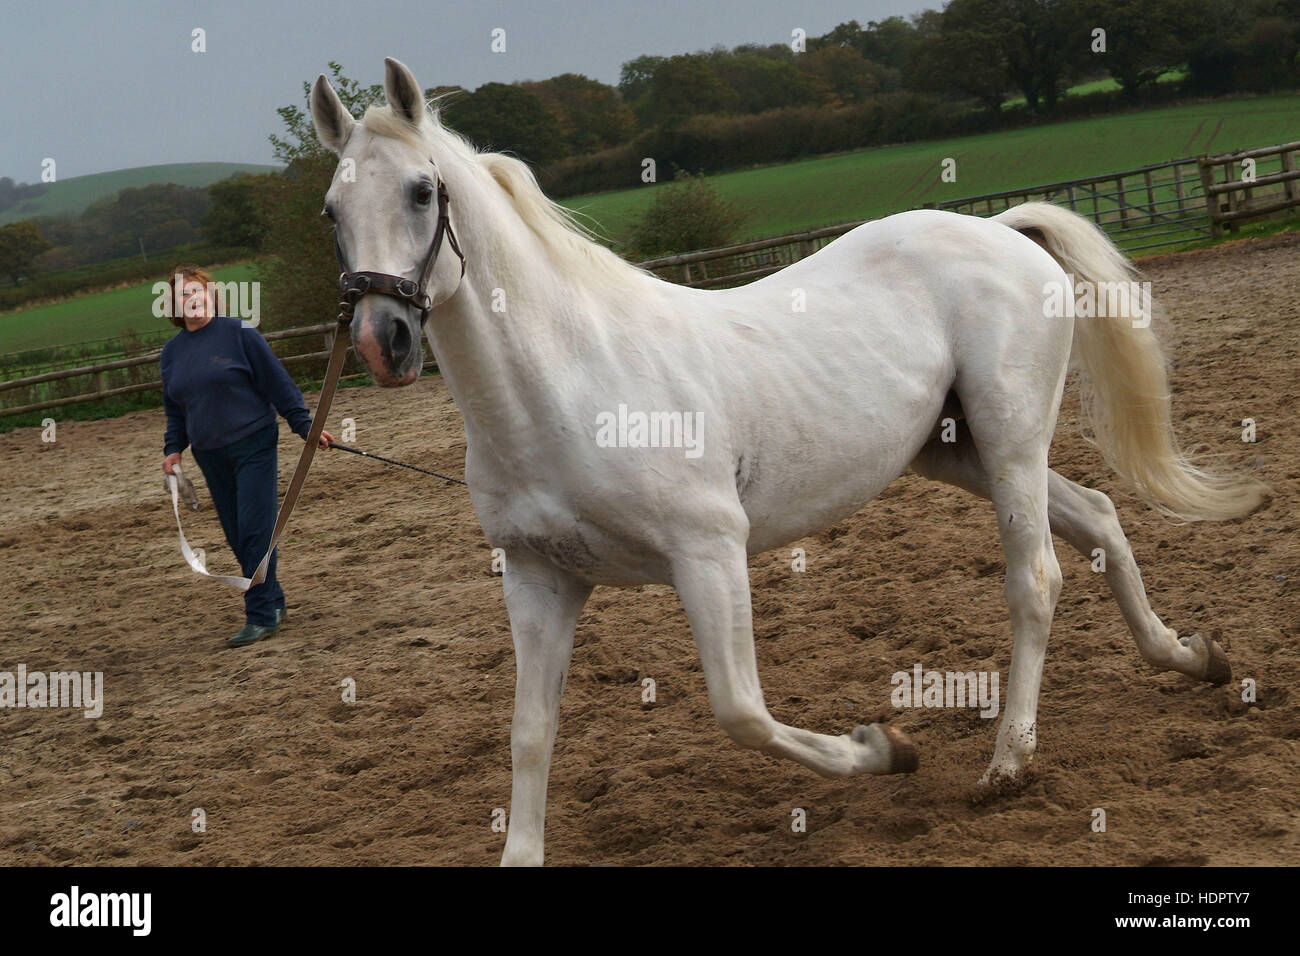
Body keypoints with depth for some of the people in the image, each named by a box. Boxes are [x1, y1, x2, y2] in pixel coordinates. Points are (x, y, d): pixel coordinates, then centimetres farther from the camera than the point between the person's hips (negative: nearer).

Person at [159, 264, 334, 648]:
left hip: (254, 446, -5)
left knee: (255, 530, -9)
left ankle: (261, 616, -5)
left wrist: (305, 426, -7)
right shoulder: (172, 351, 10)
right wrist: (173, 448, 7)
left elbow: (278, 383, -4)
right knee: (238, 538, 9)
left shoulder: (239, 333, -5)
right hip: (210, 456, 5)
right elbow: (174, 408, 20)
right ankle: (273, 602, 22)